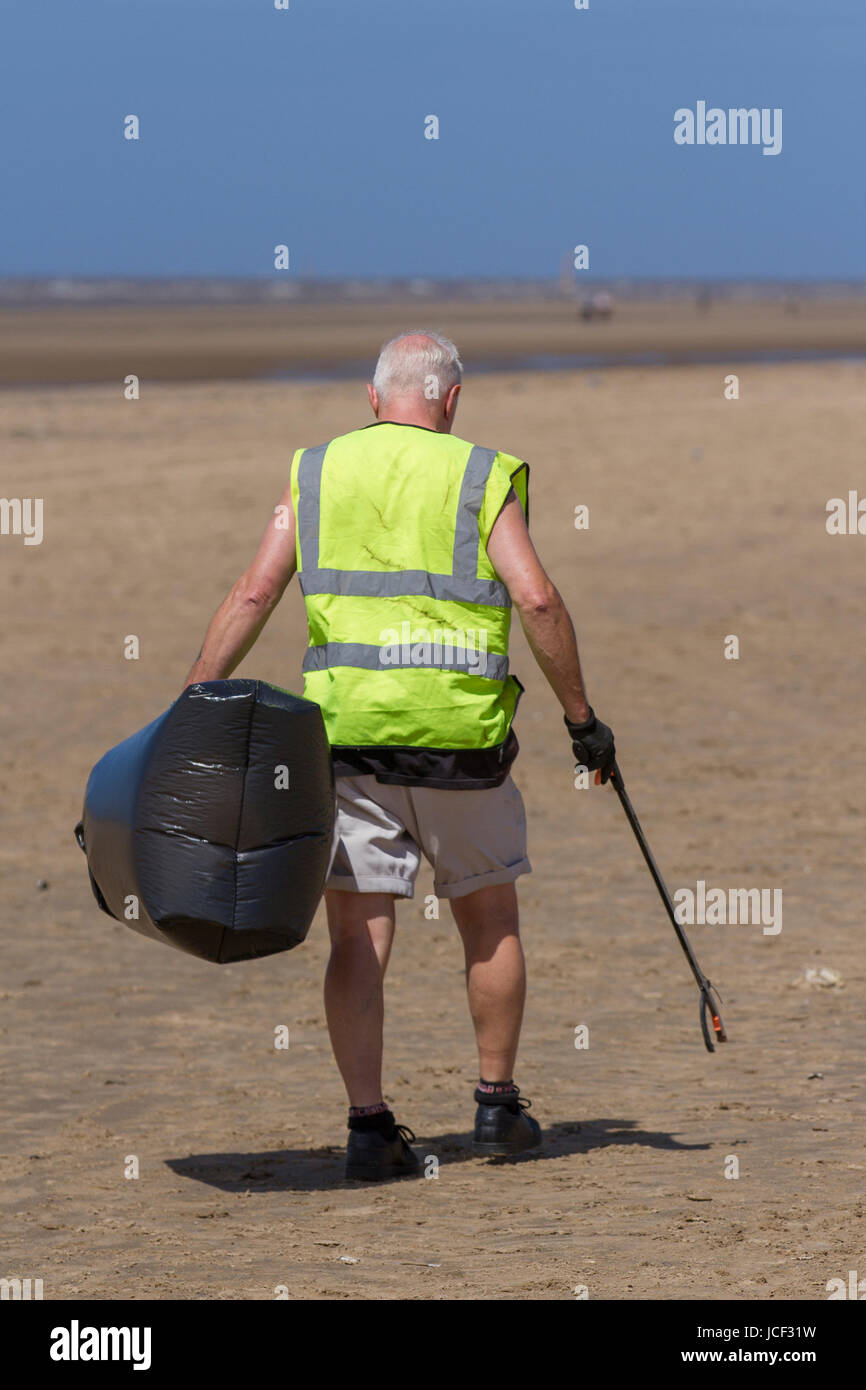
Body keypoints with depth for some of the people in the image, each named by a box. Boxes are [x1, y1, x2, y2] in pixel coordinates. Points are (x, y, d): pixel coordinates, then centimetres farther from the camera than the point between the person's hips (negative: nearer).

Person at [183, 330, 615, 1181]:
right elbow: (537, 599, -9)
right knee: (490, 920, 17)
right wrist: (581, 718, -2)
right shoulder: (481, 478, 2)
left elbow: (254, 594, 0)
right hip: (460, 730, -1)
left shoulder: (317, 473, 8)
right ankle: (497, 1105, 22)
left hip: (345, 727, 1)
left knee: (358, 935, 2)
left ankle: (369, 1127, -4)